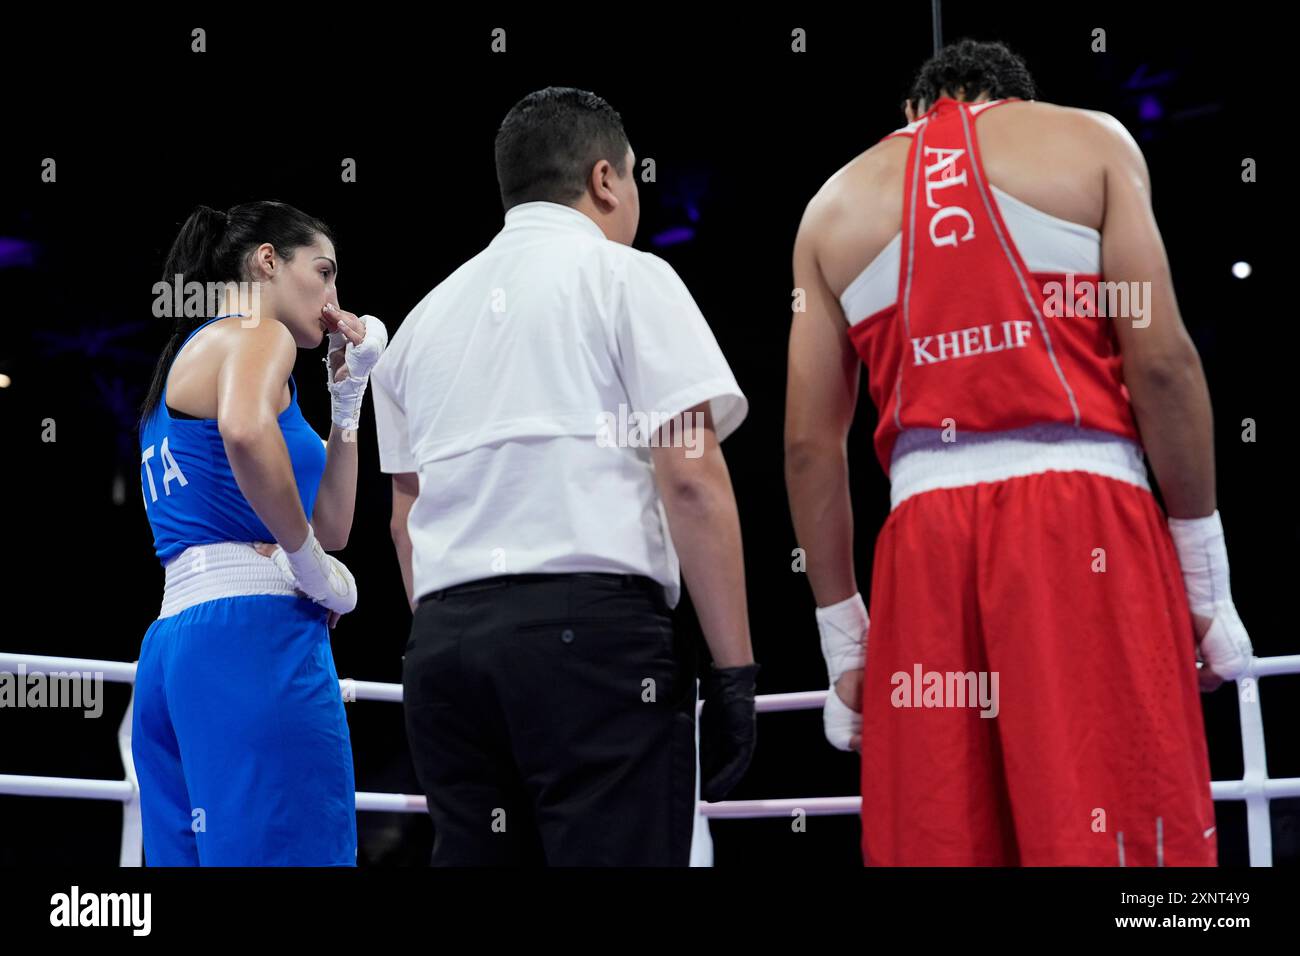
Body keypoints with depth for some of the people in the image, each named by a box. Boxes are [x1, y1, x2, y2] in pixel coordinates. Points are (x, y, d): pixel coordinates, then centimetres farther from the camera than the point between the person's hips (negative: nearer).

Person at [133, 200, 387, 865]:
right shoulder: (255, 334, 1)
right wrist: (313, 566, -15)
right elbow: (246, 430, -26)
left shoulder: (190, 355, 28)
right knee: (295, 853, -14)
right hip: (254, 634, -10)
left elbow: (329, 523, 25)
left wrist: (348, 397, 22)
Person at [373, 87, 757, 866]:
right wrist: (735, 670, -7)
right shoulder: (627, 279, 3)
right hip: (591, 626, -6)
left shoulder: (428, 315, 20)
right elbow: (691, 477, -7)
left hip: (443, 637, 6)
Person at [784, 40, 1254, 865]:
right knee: (1123, 836, -6)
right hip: (1084, 516, -2)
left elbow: (810, 443, 14)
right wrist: (1206, 580, 3)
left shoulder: (837, 205, 18)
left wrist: (843, 639, 18)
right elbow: (1161, 359, -1)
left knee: (933, 841, 4)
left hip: (927, 534, 3)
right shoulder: (1088, 142, 10)